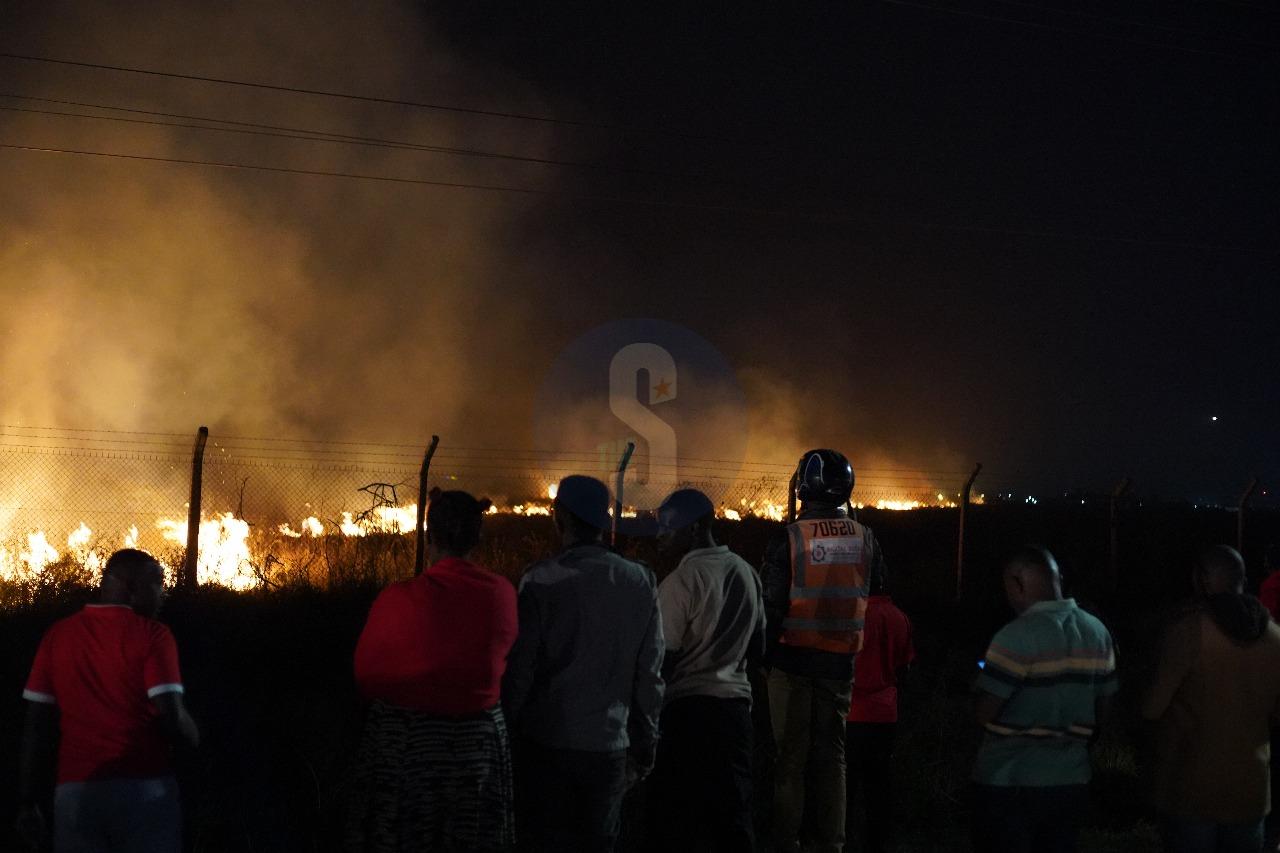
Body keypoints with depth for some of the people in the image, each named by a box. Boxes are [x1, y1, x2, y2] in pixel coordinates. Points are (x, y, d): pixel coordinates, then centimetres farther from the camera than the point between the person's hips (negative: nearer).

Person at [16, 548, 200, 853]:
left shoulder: (57, 636, 7)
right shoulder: (152, 635, -4)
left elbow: (37, 726, 4)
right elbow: (172, 719, -13)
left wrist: (28, 804, 8)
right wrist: (194, 738, 9)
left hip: (75, 792, 3)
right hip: (145, 790, -3)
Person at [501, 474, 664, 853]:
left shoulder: (541, 580, -11)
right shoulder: (641, 582, -1)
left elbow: (520, 668, -11)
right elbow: (650, 675, 2)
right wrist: (644, 747, 11)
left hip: (546, 744, -2)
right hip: (609, 746, 3)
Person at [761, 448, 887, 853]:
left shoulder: (789, 537, -12)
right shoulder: (863, 537, 0)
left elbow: (771, 603, -11)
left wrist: (762, 653, 0)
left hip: (793, 656, -3)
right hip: (840, 660, 3)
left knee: (791, 751, 5)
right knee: (831, 750, 12)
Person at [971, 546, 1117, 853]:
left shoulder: (1017, 635, -17)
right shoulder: (1098, 632, 3)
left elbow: (983, 712, -16)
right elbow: (1102, 710, 11)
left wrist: (981, 684, 4)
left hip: (1009, 783, -6)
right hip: (1072, 781, 6)